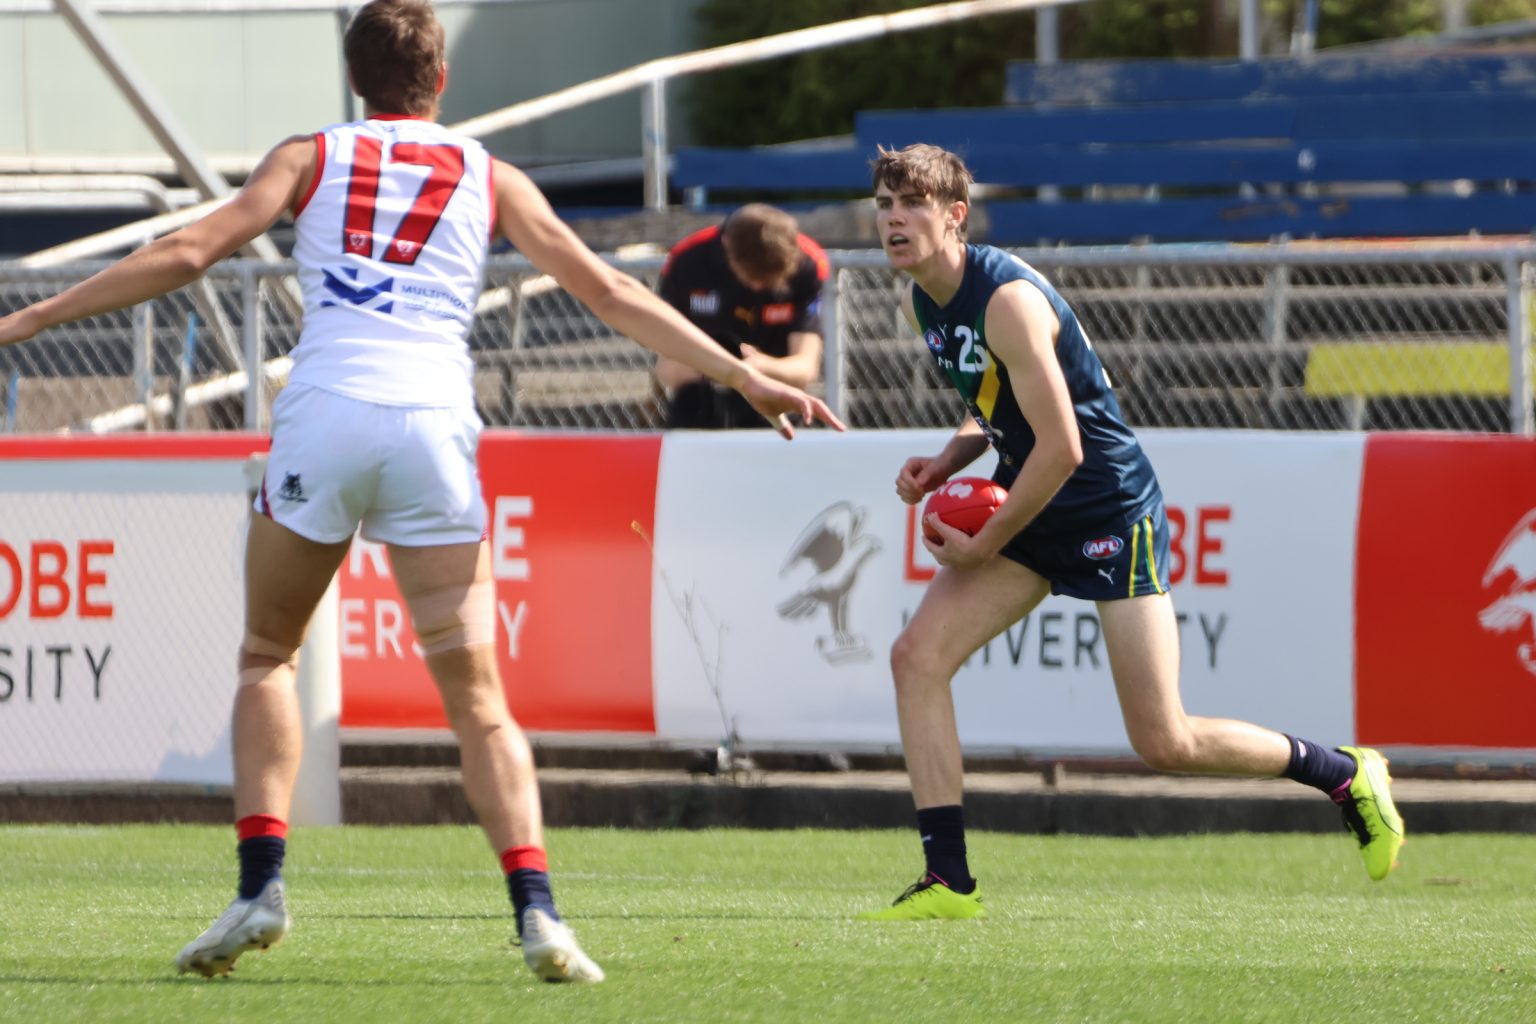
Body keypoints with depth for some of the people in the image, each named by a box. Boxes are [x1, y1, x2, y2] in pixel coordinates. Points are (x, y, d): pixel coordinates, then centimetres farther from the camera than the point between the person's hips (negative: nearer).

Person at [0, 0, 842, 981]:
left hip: (322, 415, 0)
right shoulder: (488, 176, 17)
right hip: (435, 423, 0)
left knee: (268, 658, 18)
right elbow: (609, 292, 15)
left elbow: (186, 254, 5)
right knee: (478, 697, 3)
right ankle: (536, 908, -13)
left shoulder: (311, 156, 14)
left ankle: (263, 883, 2)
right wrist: (746, 376, 19)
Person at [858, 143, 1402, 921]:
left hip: (1111, 510, -8)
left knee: (1164, 743, -6)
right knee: (917, 656, -9)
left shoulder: (1008, 300, -24)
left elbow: (1061, 448, -25)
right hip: (1030, 507, 8)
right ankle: (947, 881, -8)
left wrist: (985, 544, -17)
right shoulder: (920, 303, 4)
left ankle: (1345, 774, 17)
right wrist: (944, 464, 0)